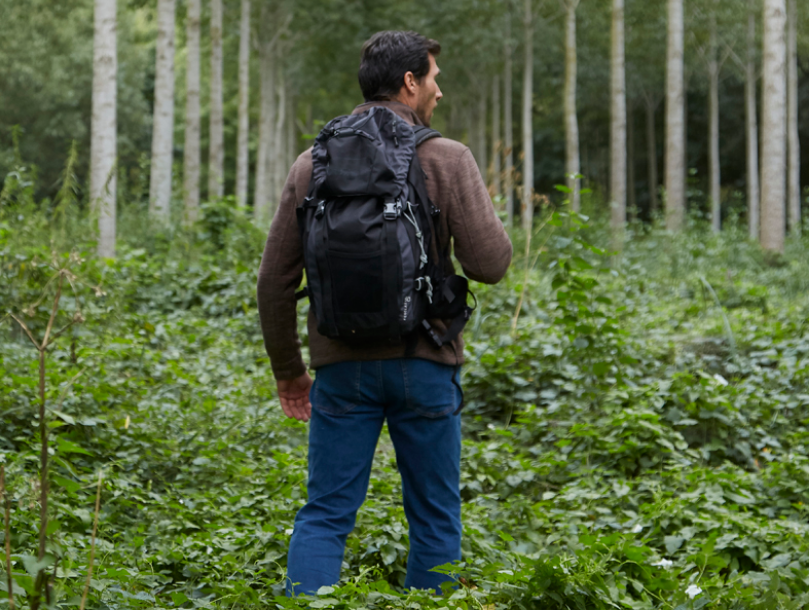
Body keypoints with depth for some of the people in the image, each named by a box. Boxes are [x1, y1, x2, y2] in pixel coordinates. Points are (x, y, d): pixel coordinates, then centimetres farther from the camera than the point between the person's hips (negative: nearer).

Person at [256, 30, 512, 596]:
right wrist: (484, 215, 12)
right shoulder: (447, 160, -5)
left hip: (342, 365, 2)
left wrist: (288, 370, 15)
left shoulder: (313, 165, 4)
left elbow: (276, 280, 4)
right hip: (424, 364, -2)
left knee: (324, 517, 6)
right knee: (435, 518, 11)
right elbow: (490, 264, -10)